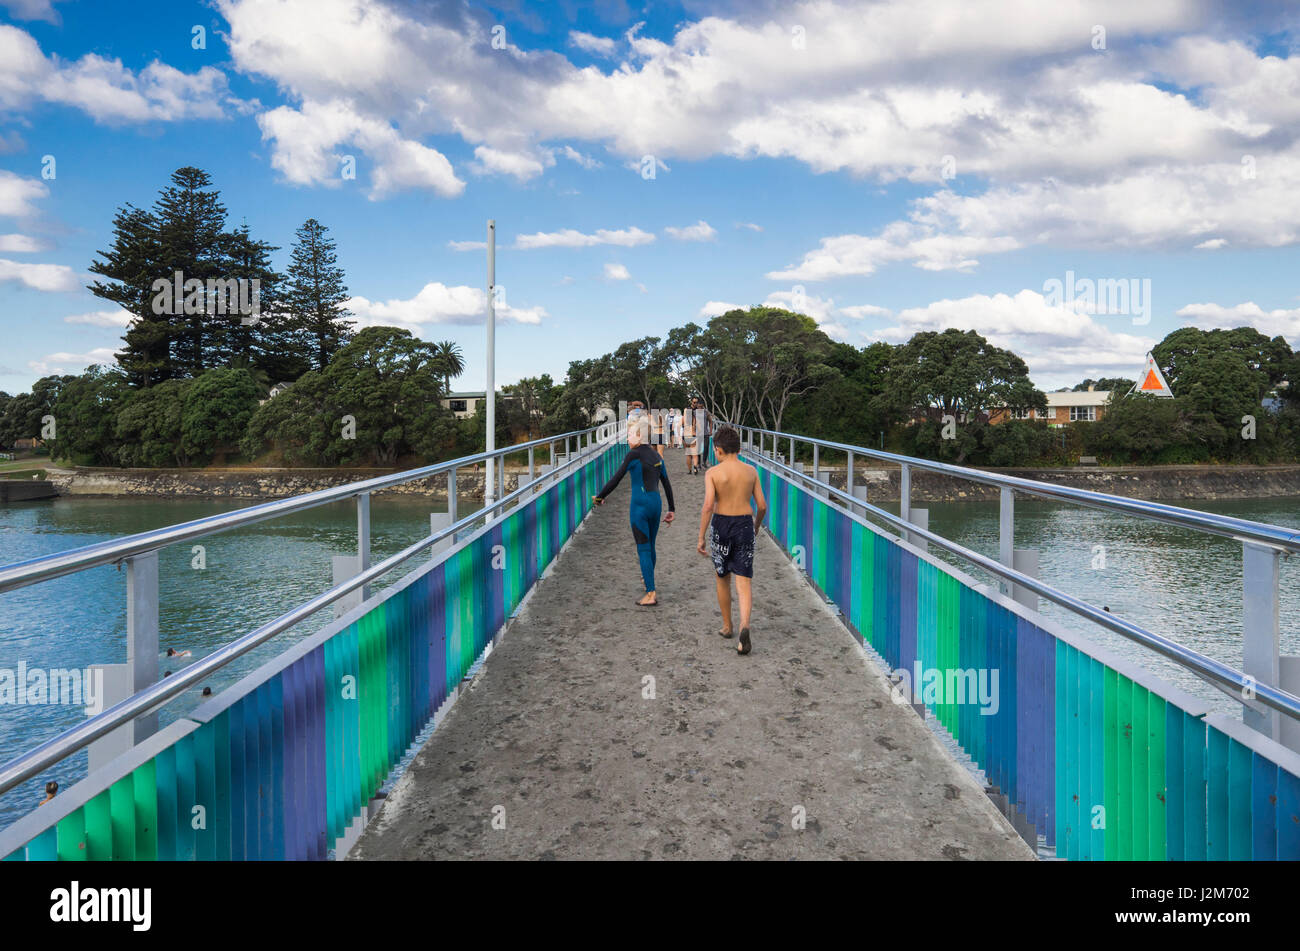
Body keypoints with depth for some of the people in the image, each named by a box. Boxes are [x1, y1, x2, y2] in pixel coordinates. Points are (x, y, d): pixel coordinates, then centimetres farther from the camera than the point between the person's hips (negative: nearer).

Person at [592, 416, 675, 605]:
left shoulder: (634, 455, -11)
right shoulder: (656, 456, 10)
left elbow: (616, 479, -12)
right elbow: (667, 485, 15)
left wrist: (599, 497, 0)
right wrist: (671, 510, 22)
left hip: (639, 506, -7)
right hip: (656, 504, 7)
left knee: (643, 550, -3)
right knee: (650, 546, 22)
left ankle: (651, 594, -4)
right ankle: (649, 579, 41)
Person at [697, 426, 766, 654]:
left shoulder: (713, 472, -7)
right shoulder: (751, 471, 2)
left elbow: (708, 505, -16)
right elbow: (762, 506, 4)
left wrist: (701, 538, -10)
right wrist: (757, 526, 22)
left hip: (721, 525, -1)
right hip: (745, 524, 1)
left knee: (722, 578, 18)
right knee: (744, 581, 0)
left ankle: (727, 626, 31)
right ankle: (744, 626, -22)